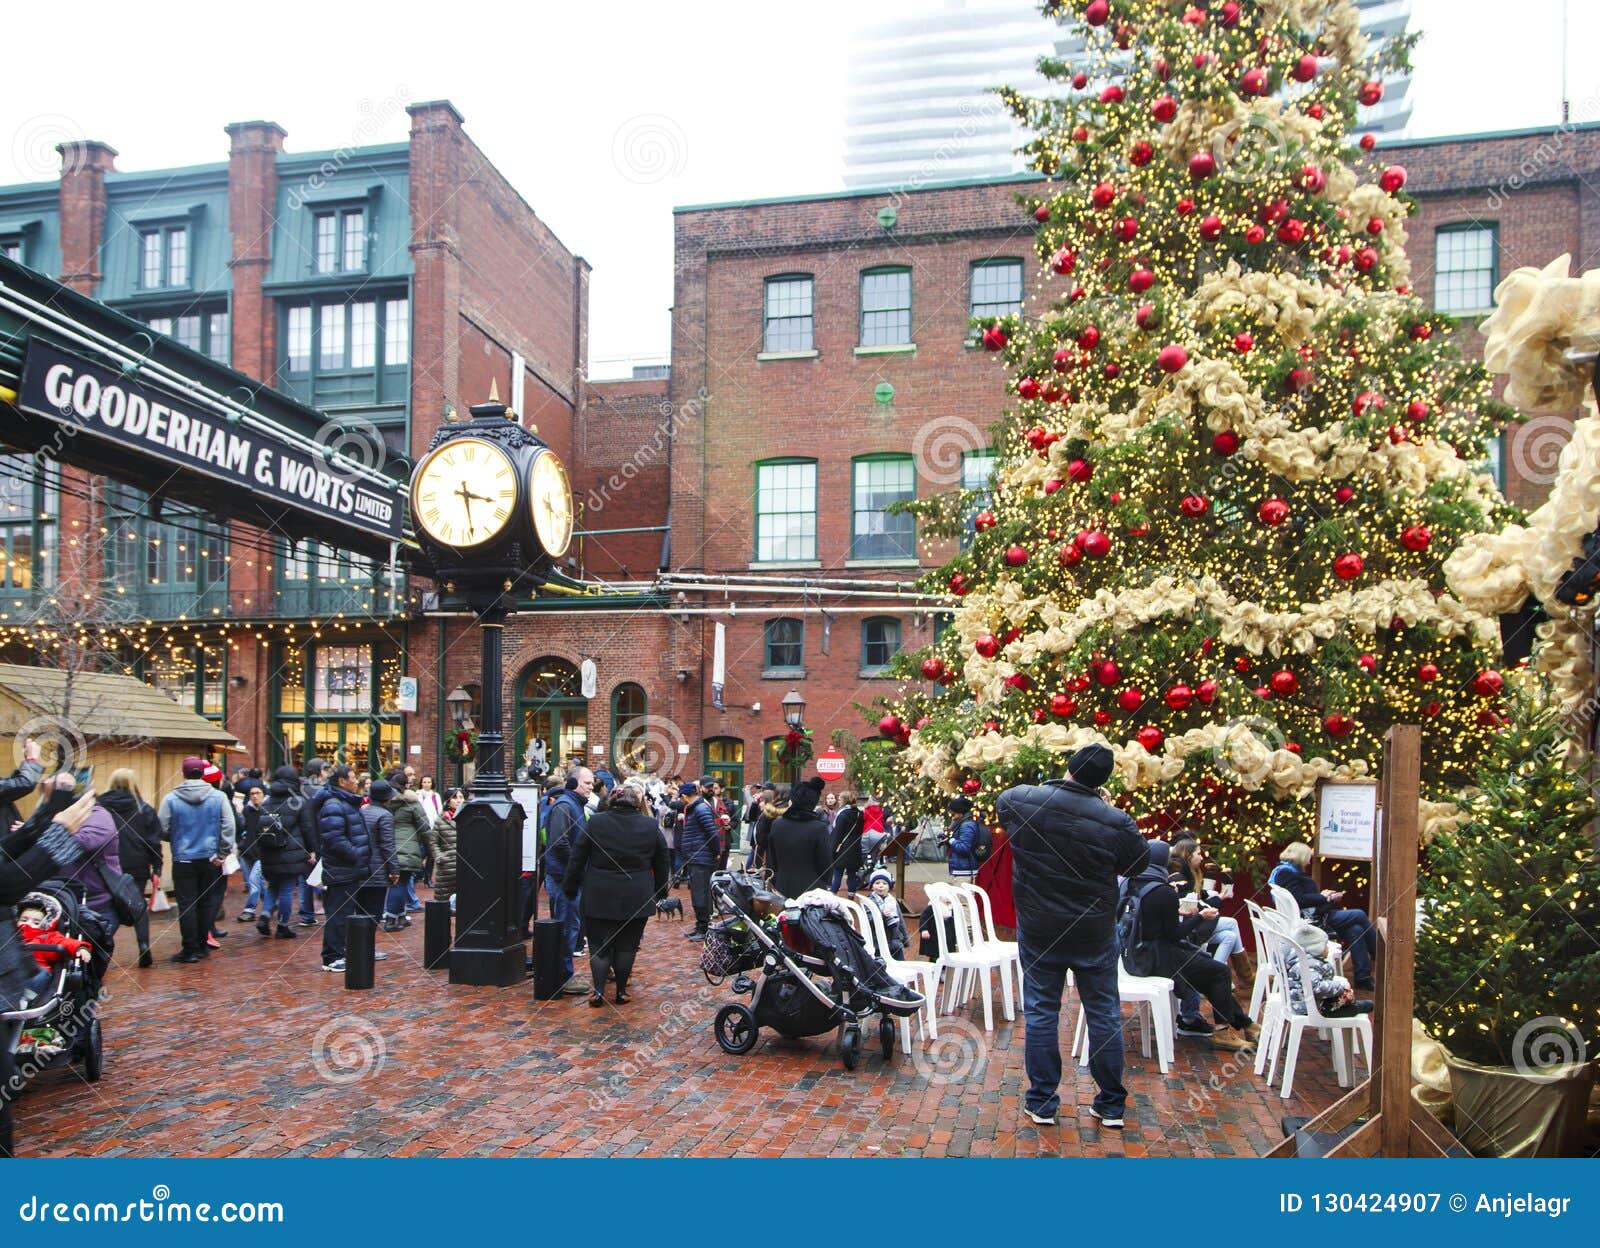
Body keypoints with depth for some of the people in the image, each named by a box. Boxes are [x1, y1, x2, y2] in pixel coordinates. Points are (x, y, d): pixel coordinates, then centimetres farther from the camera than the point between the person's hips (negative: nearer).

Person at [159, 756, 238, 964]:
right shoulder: (218, 797, -5)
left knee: (187, 905, 5)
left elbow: (163, 831, -4)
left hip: (183, 860, -2)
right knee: (208, 903, 13)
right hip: (210, 859, 2)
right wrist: (222, 853, 0)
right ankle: (203, 945, 19)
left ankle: (190, 949, 7)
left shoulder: (171, 799, -8)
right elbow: (229, 828, -7)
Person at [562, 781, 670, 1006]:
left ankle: (598, 990, -2)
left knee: (599, 944, 9)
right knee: (627, 945, 12)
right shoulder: (650, 826, 0)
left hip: (600, 896, 0)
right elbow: (663, 863, 8)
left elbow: (577, 858, 1)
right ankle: (621, 991, 14)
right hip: (636, 899, 1)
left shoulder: (596, 822, -3)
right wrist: (659, 892, 20)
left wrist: (570, 887, 11)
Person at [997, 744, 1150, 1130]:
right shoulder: (1115, 822, -18)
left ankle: (1042, 1102, 17)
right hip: (1095, 933, -1)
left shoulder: (1020, 800, -12)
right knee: (1104, 1014, 12)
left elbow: (1001, 803, 13)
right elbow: (1137, 865, 1)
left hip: (1037, 930, 1)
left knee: (1040, 1012, 11)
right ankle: (1111, 1105, 21)